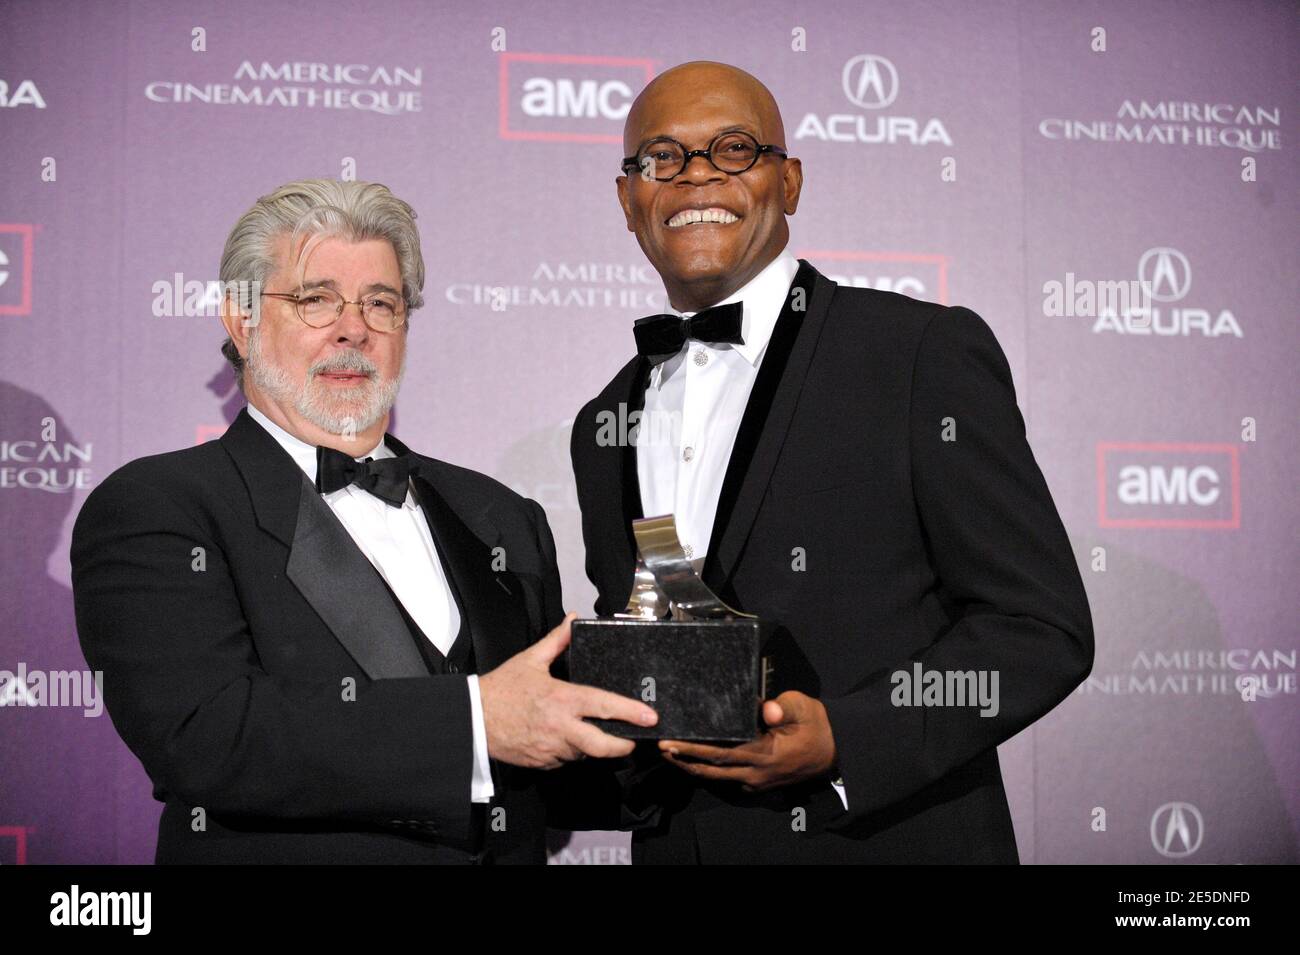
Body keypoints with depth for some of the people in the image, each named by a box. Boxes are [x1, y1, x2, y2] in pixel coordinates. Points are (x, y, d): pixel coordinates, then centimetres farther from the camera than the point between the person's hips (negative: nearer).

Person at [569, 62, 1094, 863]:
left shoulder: (927, 352, -9)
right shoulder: (604, 427, 8)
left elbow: (1043, 627, -12)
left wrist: (843, 740, -22)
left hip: (891, 840, -5)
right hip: (672, 842, 5)